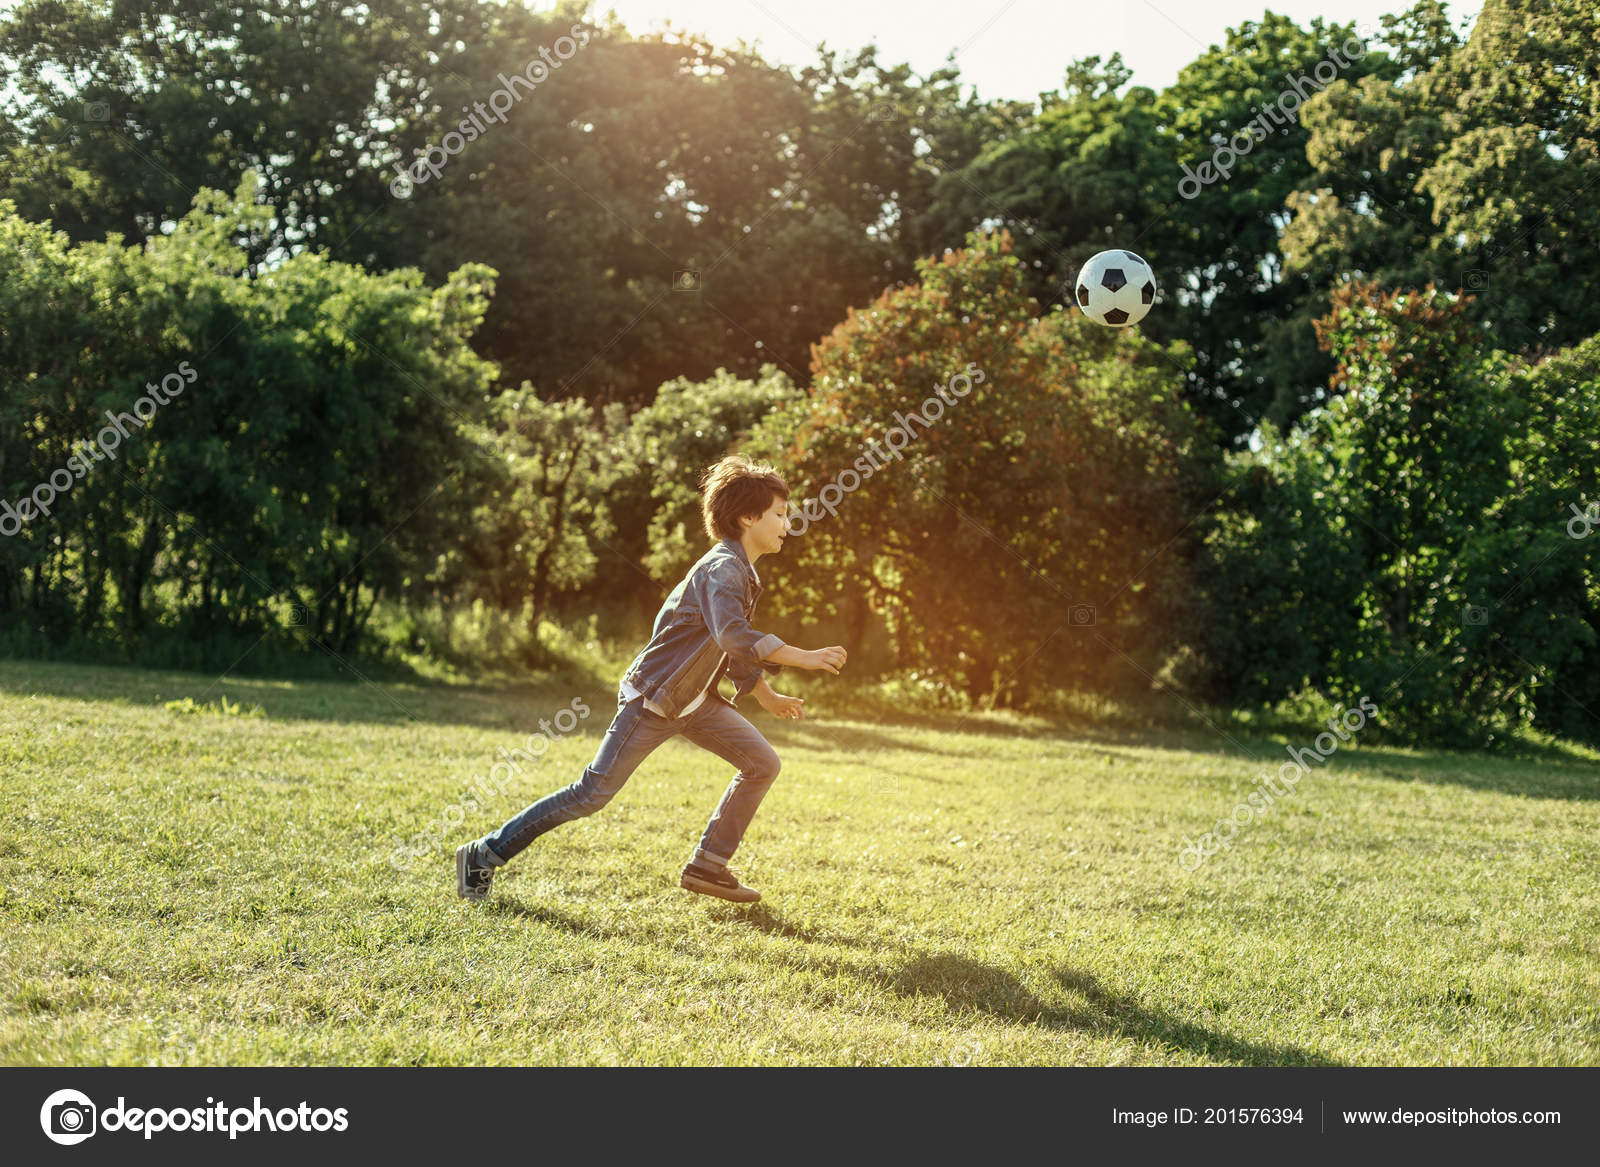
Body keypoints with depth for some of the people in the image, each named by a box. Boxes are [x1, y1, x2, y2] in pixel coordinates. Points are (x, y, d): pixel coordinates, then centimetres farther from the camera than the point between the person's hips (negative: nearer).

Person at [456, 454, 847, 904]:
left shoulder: (743, 572, 10)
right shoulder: (721, 570, -21)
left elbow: (736, 646, 24)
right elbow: (733, 635, -39)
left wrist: (768, 697, 26)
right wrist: (803, 657, -37)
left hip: (696, 699, 10)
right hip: (653, 697, -10)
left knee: (762, 763, 3)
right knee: (593, 792, -9)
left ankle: (708, 865, 9)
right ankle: (486, 854, 0)